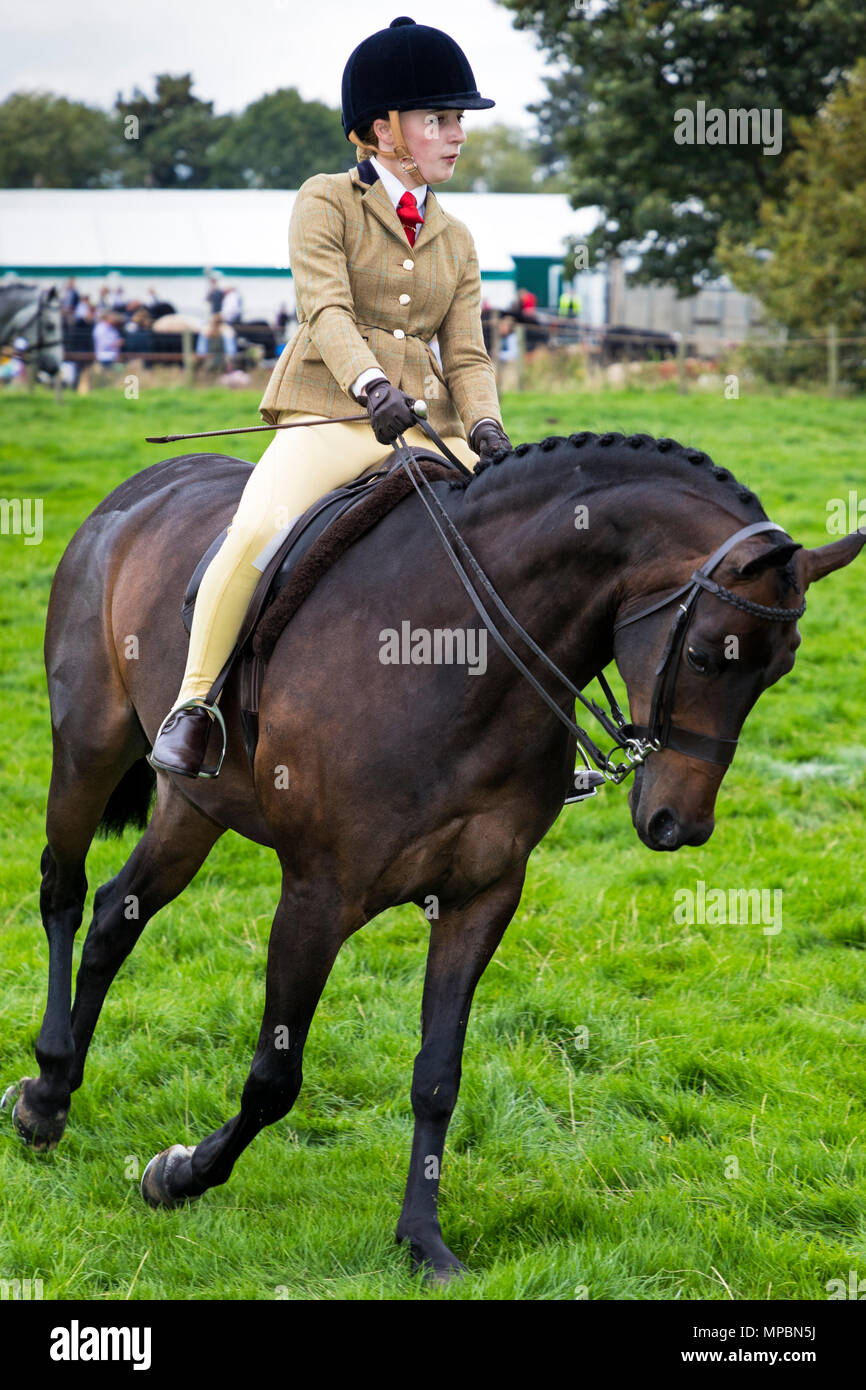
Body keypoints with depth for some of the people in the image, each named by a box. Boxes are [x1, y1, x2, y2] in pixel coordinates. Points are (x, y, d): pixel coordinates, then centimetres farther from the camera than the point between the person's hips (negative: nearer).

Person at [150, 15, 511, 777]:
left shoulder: (456, 241, 19)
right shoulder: (326, 203, 4)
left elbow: (467, 355, 11)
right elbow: (326, 309, -11)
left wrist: (485, 426, -11)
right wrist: (370, 385, -30)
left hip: (427, 426, 5)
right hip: (332, 413, -5)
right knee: (259, 529, -30)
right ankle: (194, 704, -15)